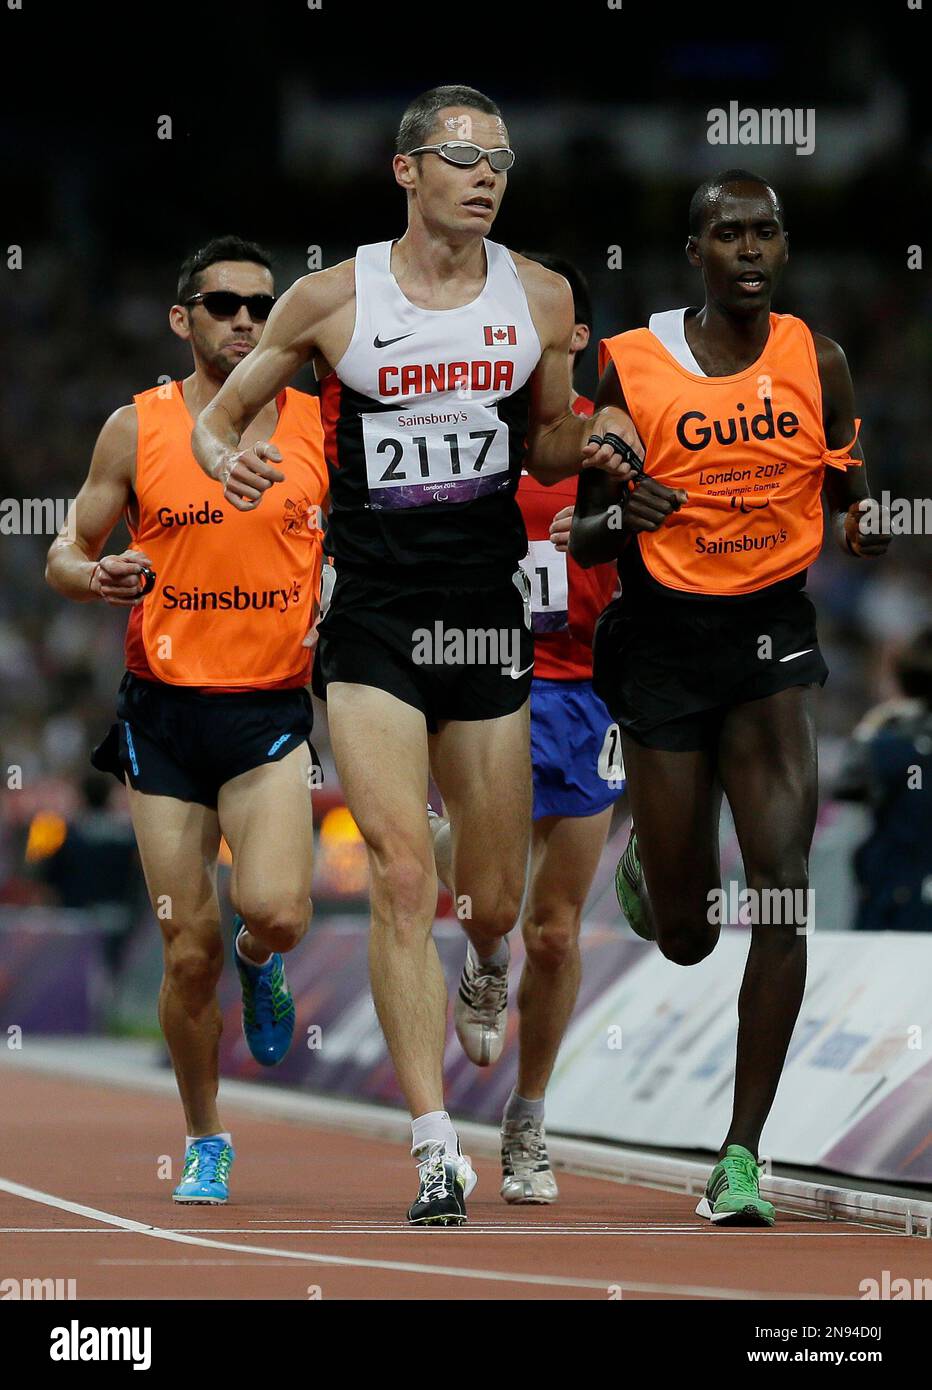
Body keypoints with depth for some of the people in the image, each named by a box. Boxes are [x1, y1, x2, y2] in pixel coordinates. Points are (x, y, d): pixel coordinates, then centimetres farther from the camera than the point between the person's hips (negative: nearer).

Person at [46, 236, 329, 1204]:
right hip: (164, 707, 0)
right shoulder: (137, 428, 1)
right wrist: (97, 578, -15)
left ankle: (261, 967, 16)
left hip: (272, 706, 0)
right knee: (189, 950, 0)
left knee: (275, 910, -22)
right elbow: (65, 554, 7)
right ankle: (204, 1141, 21)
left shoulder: (319, 425, 3)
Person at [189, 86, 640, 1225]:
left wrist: (592, 443, -4)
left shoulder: (540, 298, 5)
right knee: (402, 875, -16)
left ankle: (483, 972, 49)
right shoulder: (333, 298, -3)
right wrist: (227, 458, -16)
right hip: (372, 621, -3)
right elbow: (219, 416, 7)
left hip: (487, 616, 3)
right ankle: (436, 1148, -16)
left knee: (493, 902, 10)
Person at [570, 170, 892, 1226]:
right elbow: (583, 537, 0)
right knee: (685, 936, 6)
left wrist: (862, 528, -12)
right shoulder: (629, 366, -7)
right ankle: (646, 856, 46)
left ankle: (742, 1157, -9)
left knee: (783, 895, -15)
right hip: (663, 639, -1)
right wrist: (619, 516, -23)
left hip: (772, 633, 1)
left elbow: (846, 497, 11)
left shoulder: (815, 362, 0)